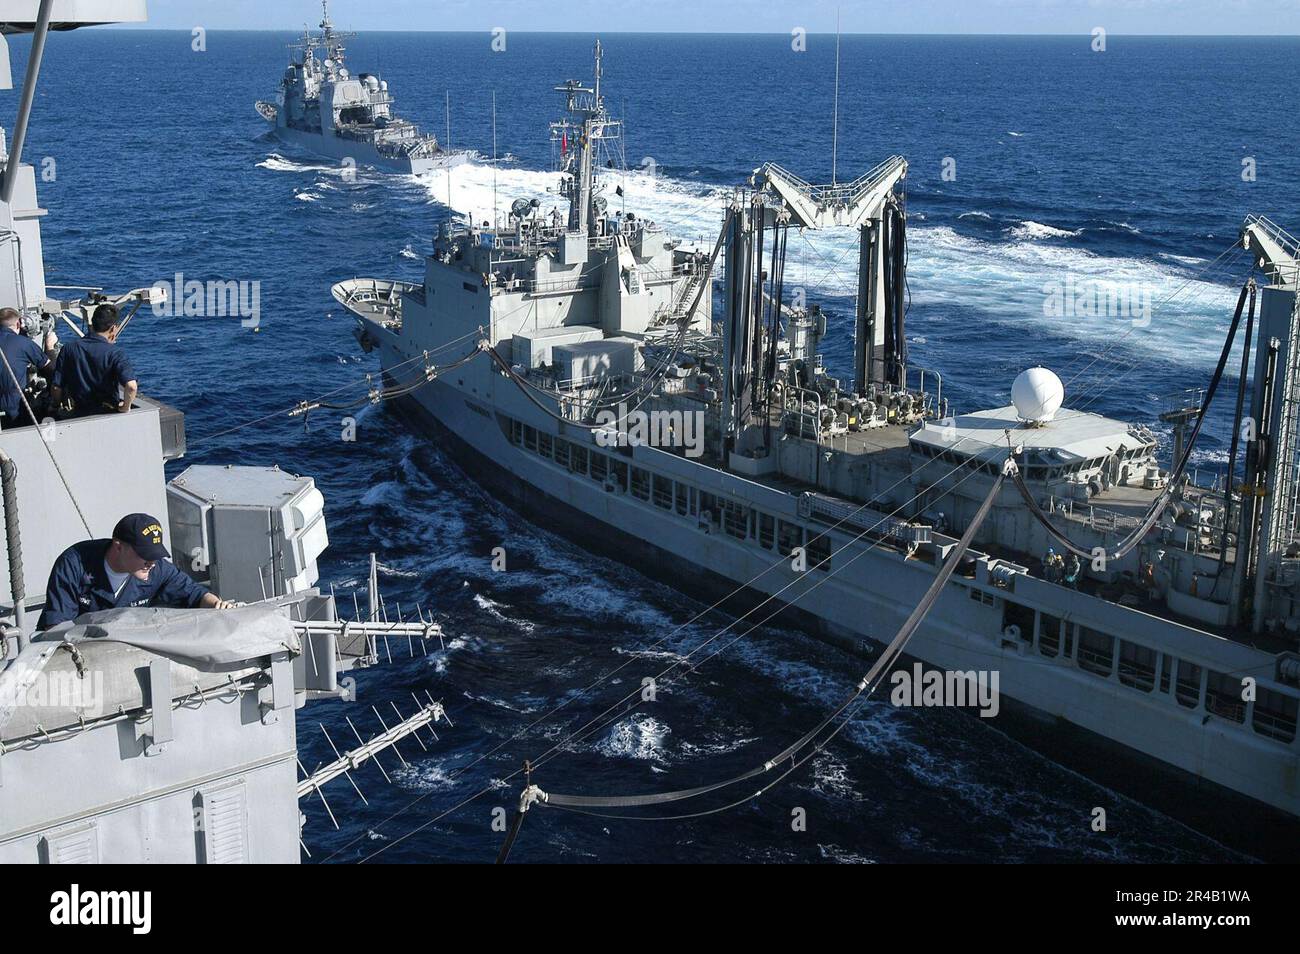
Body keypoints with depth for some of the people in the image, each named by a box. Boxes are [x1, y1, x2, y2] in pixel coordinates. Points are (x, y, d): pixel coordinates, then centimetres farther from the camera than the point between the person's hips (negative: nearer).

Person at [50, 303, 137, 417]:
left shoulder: (68, 349, 1)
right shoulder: (114, 353, -11)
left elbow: (56, 388, 2)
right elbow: (131, 386, -26)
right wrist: (125, 408, -9)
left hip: (79, 415, 4)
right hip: (108, 414, -4)